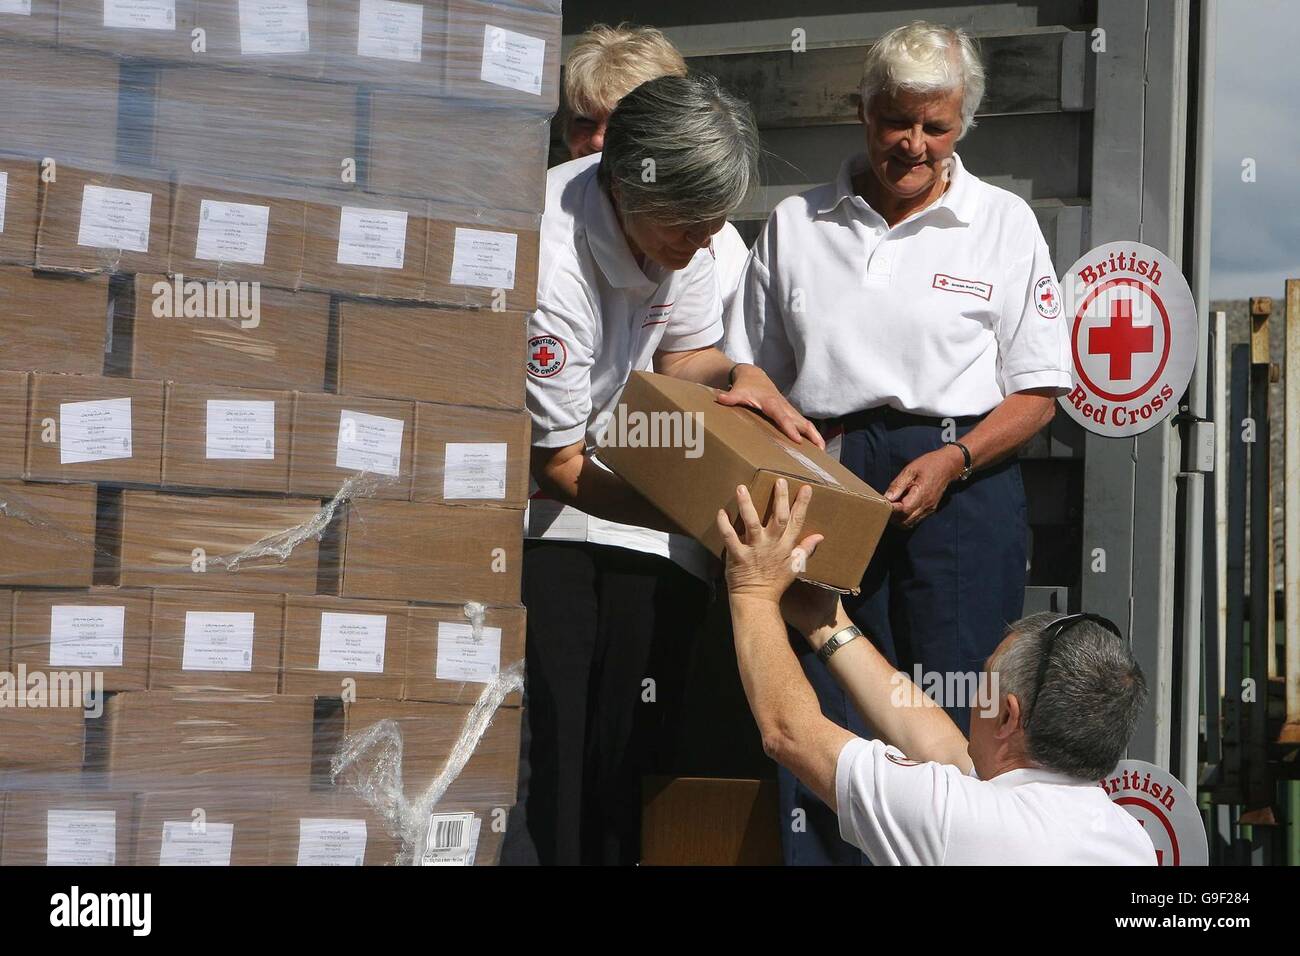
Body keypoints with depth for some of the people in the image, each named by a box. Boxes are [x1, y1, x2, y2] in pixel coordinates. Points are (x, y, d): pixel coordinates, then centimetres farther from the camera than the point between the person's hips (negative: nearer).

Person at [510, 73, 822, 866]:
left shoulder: (677, 218, -7)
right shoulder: (551, 270, -29)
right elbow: (561, 467, -20)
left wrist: (743, 378, -12)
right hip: (542, 502, -6)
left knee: (631, 748, -1)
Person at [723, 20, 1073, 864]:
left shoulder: (1003, 223, 8)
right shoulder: (796, 225, 13)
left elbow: (1038, 392, 5)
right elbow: (750, 374, 17)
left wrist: (950, 462, -10)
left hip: (961, 487, -2)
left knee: (954, 722, -6)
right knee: (825, 719, -4)